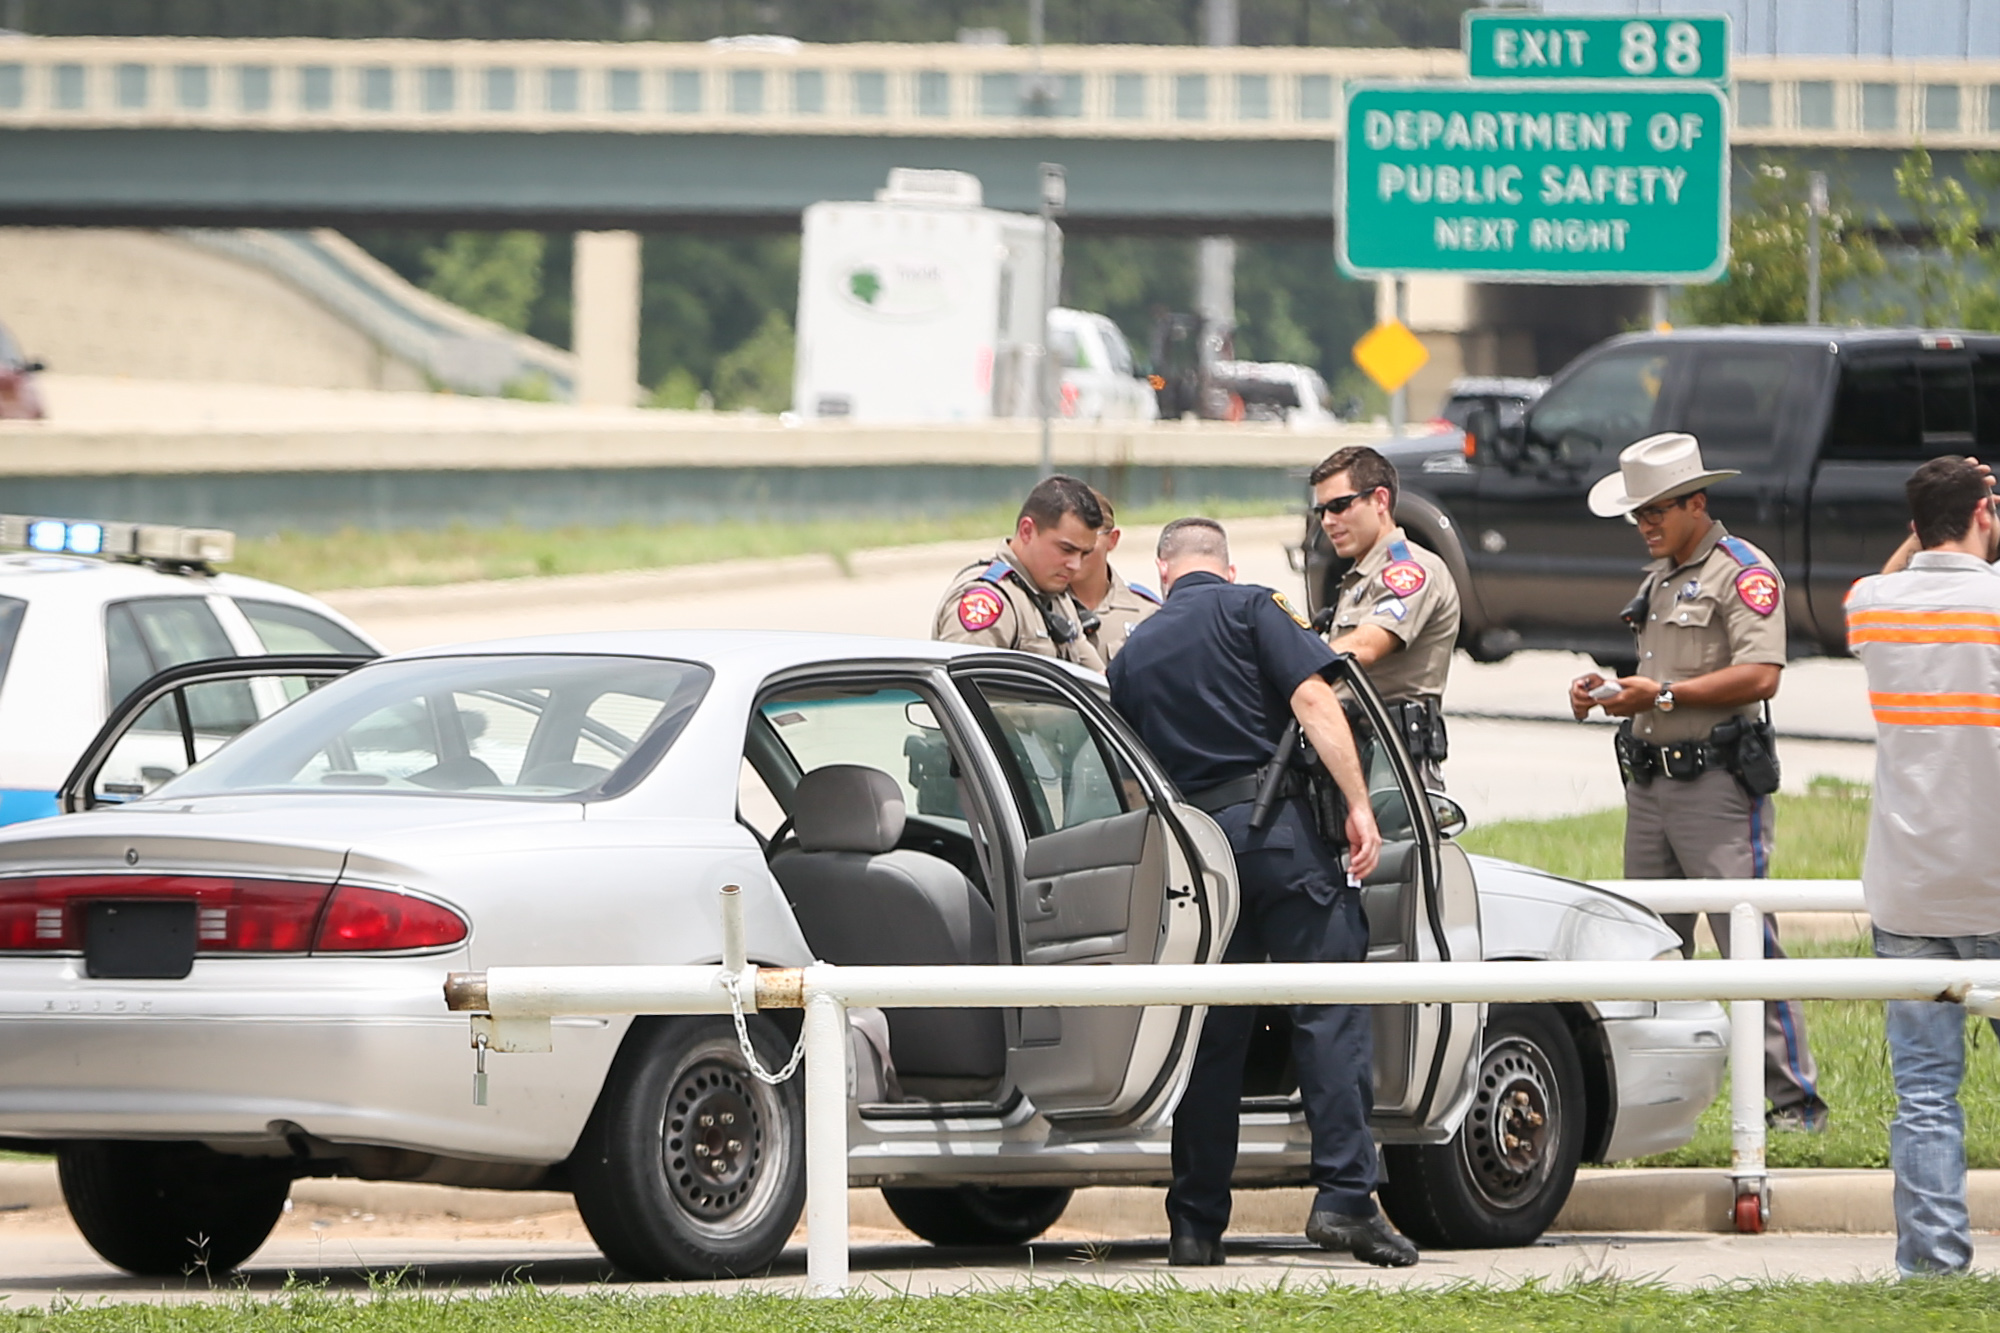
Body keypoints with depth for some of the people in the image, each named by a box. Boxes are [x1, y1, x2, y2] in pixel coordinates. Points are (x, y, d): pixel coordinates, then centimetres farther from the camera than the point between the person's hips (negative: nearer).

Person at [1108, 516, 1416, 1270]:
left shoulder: (1132, 655, 18)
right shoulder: (1250, 610, 4)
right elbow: (1313, 701, -9)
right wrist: (1358, 805, -12)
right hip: (1274, 822, -4)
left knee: (1212, 1032, 10)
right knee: (1330, 1013, -6)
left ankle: (1196, 1224, 10)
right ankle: (1344, 1196, -17)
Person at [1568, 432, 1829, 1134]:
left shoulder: (1742, 572, -8)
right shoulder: (1659, 580, 20)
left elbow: (1760, 675, -19)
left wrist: (1661, 695, -20)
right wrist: (1606, 691, 8)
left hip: (1717, 783, -9)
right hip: (1649, 783, 9)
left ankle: (1795, 1100, -9)